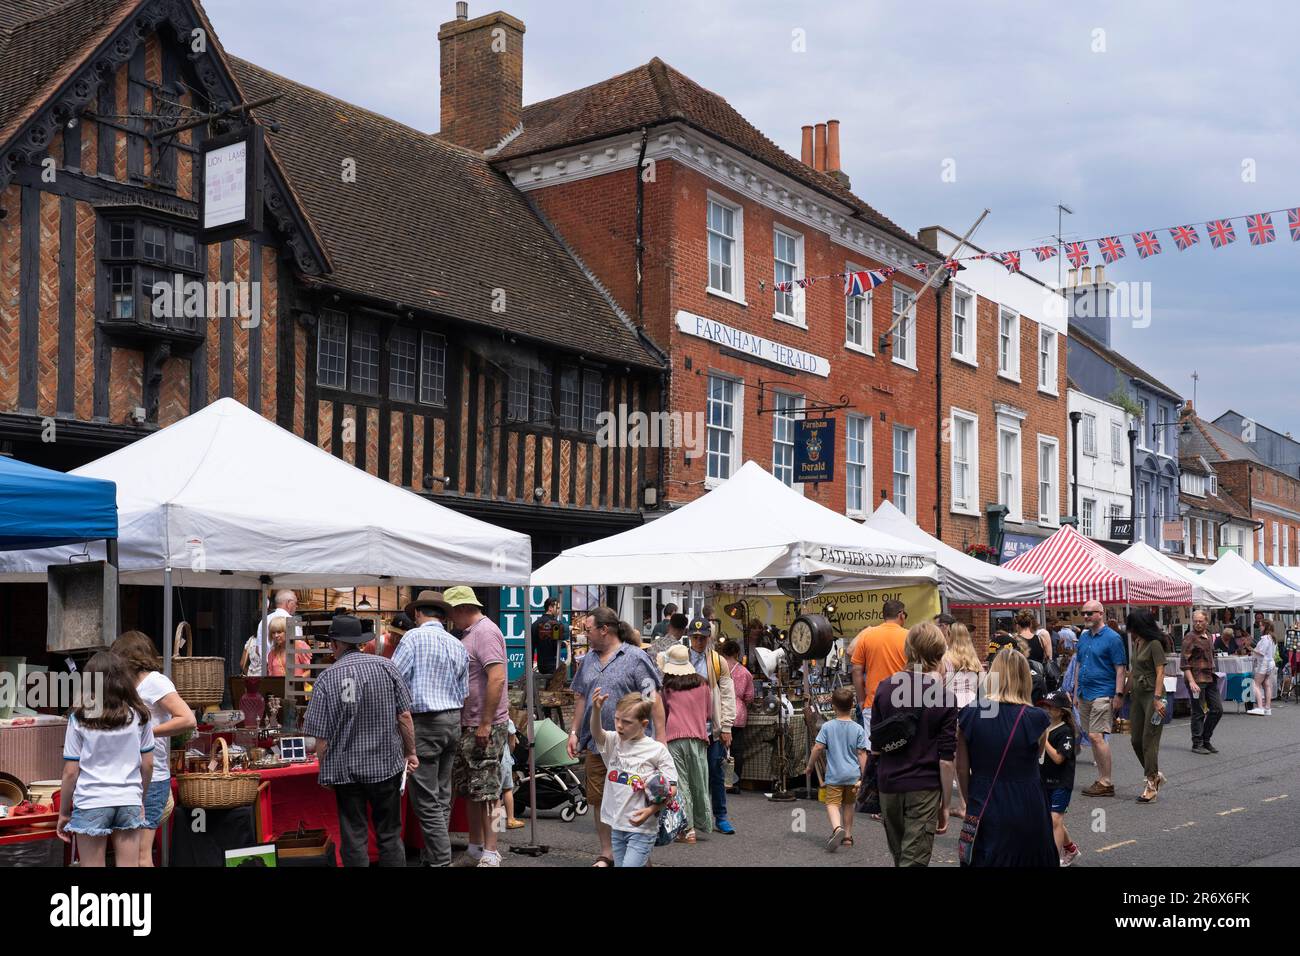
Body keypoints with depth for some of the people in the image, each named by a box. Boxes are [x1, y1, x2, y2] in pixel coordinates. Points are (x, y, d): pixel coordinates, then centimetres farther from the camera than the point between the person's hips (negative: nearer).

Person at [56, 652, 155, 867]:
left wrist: (64, 812, 8)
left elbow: (70, 771, -3)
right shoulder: (139, 716, 1)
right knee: (130, 864, 7)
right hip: (129, 802, 2)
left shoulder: (80, 719, -5)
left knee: (92, 864, 6)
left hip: (91, 803, -2)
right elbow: (148, 764, 7)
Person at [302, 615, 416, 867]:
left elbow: (321, 736, -8)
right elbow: (404, 716, -4)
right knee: (389, 835, 12)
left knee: (354, 839, 8)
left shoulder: (326, 678, -9)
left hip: (345, 770, -1)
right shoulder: (386, 666, -5)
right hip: (386, 765, 1)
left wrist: (325, 770, 6)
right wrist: (411, 752, 7)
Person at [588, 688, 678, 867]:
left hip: (642, 827, -5)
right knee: (620, 864, 15)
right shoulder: (614, 742, 3)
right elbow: (597, 734, -19)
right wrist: (596, 711, -38)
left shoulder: (657, 750, -8)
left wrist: (650, 810, -20)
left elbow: (671, 788, -6)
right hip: (616, 825, 5)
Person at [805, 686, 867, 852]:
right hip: (853, 774, 2)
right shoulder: (858, 729, -4)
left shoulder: (827, 727, -6)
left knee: (832, 803, -3)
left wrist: (810, 766, 6)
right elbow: (862, 753, -5)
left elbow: (818, 748, -8)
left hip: (834, 775, -2)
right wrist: (862, 775, 2)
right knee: (848, 805, 18)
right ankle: (847, 836, 25)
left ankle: (837, 828, -30)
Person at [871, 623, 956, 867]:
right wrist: (945, 802, -3)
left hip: (888, 783, 4)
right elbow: (946, 757, -9)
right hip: (925, 786, -3)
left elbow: (874, 747, 4)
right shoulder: (944, 697, -9)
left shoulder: (885, 687, -1)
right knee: (914, 859, 0)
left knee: (899, 855, 20)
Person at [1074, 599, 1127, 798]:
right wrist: (1075, 690, 18)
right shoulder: (1083, 637, 14)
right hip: (1084, 695, 8)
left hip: (1102, 694, -8)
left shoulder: (1112, 638, -7)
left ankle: (1106, 783, -9)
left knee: (1097, 737, -13)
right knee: (1092, 738, 10)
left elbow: (1120, 668, -10)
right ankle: (1101, 779, 17)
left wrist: (1118, 694, -15)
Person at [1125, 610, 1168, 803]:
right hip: (1137, 695, 8)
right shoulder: (1136, 644, 14)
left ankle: (1151, 785, 0)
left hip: (1152, 694, -8)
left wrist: (1157, 698, -23)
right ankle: (1155, 775, 25)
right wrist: (1128, 690, 16)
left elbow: (1160, 673, -16)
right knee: (1136, 740, 9)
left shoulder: (1154, 644, -10)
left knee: (1149, 740, -6)